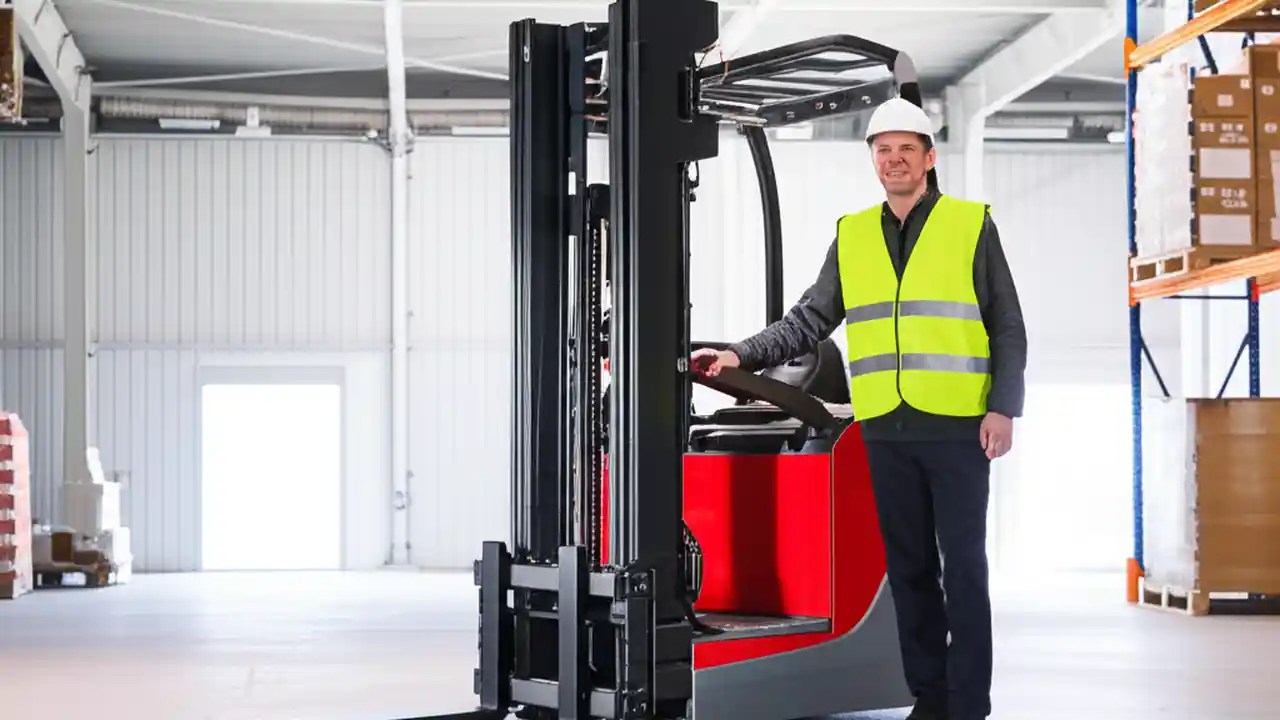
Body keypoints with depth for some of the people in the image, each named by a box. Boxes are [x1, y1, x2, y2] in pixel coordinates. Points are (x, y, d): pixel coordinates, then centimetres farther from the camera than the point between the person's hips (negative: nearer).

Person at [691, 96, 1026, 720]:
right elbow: (810, 321, 11)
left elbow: (1008, 329, 2)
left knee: (963, 568, -2)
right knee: (908, 569, 9)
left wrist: (1003, 409, -7)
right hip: (886, 430, 4)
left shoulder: (972, 226, 2)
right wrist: (740, 356, -2)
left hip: (958, 429, -4)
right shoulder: (851, 236, 12)